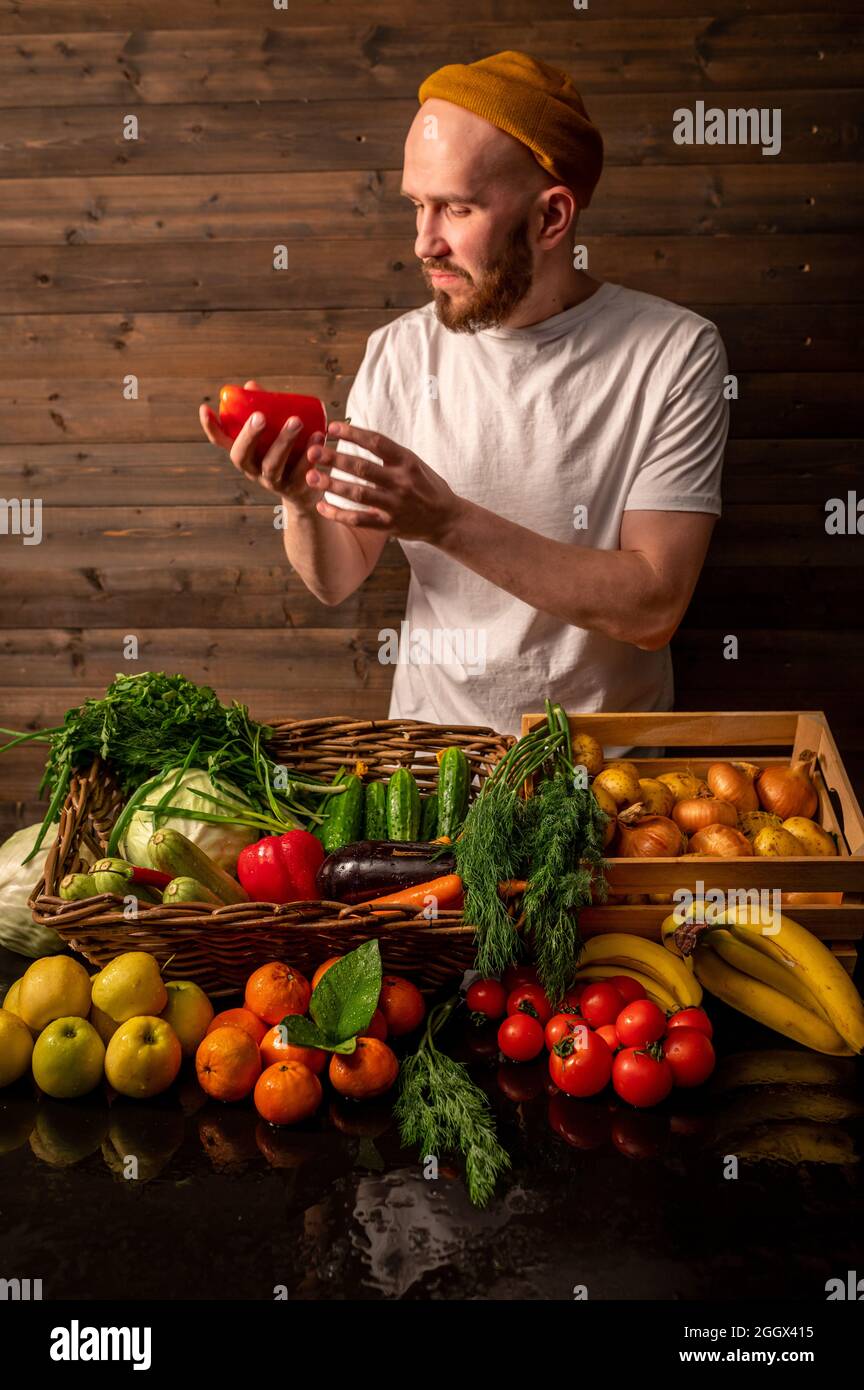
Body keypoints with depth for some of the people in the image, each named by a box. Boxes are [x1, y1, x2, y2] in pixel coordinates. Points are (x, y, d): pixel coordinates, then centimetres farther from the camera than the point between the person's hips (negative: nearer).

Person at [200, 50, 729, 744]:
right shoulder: (397, 353, 0)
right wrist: (301, 503, -19)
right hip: (431, 740, 0)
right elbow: (338, 580, 3)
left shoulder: (674, 353, -9)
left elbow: (654, 608, -17)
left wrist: (447, 520, -25)